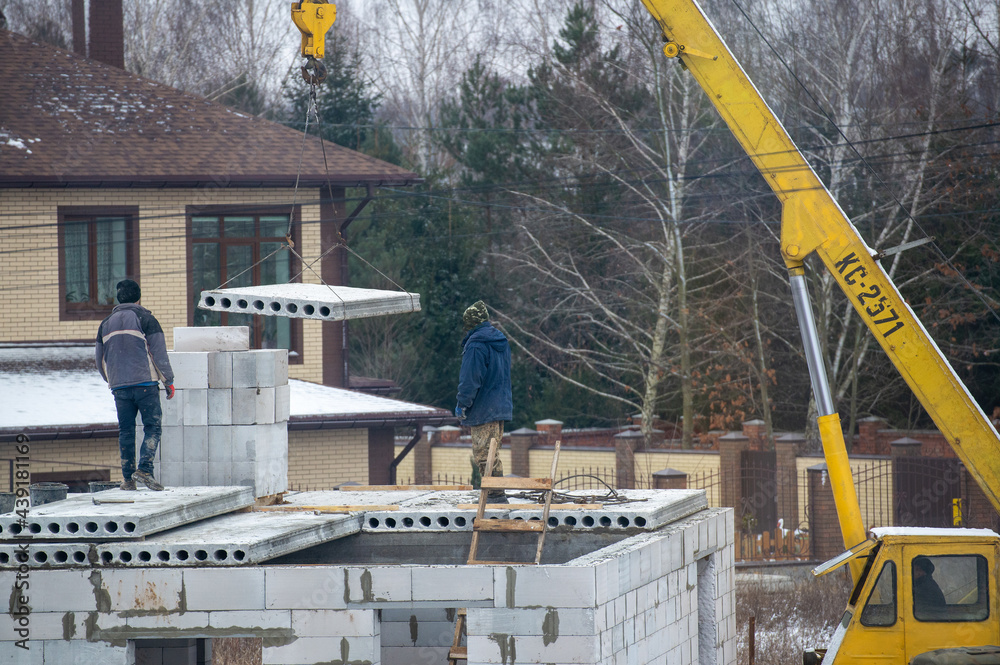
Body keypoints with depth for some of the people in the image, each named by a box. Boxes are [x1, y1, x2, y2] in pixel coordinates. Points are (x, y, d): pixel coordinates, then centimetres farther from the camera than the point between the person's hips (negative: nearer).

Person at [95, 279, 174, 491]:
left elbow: (100, 360, 18)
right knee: (152, 427, -1)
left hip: (119, 387, 4)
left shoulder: (106, 324, 13)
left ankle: (128, 478, 5)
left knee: (126, 431, 8)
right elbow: (159, 353, -5)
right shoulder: (145, 319, -2)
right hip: (145, 384, -4)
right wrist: (168, 381, 1)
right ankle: (145, 468, -19)